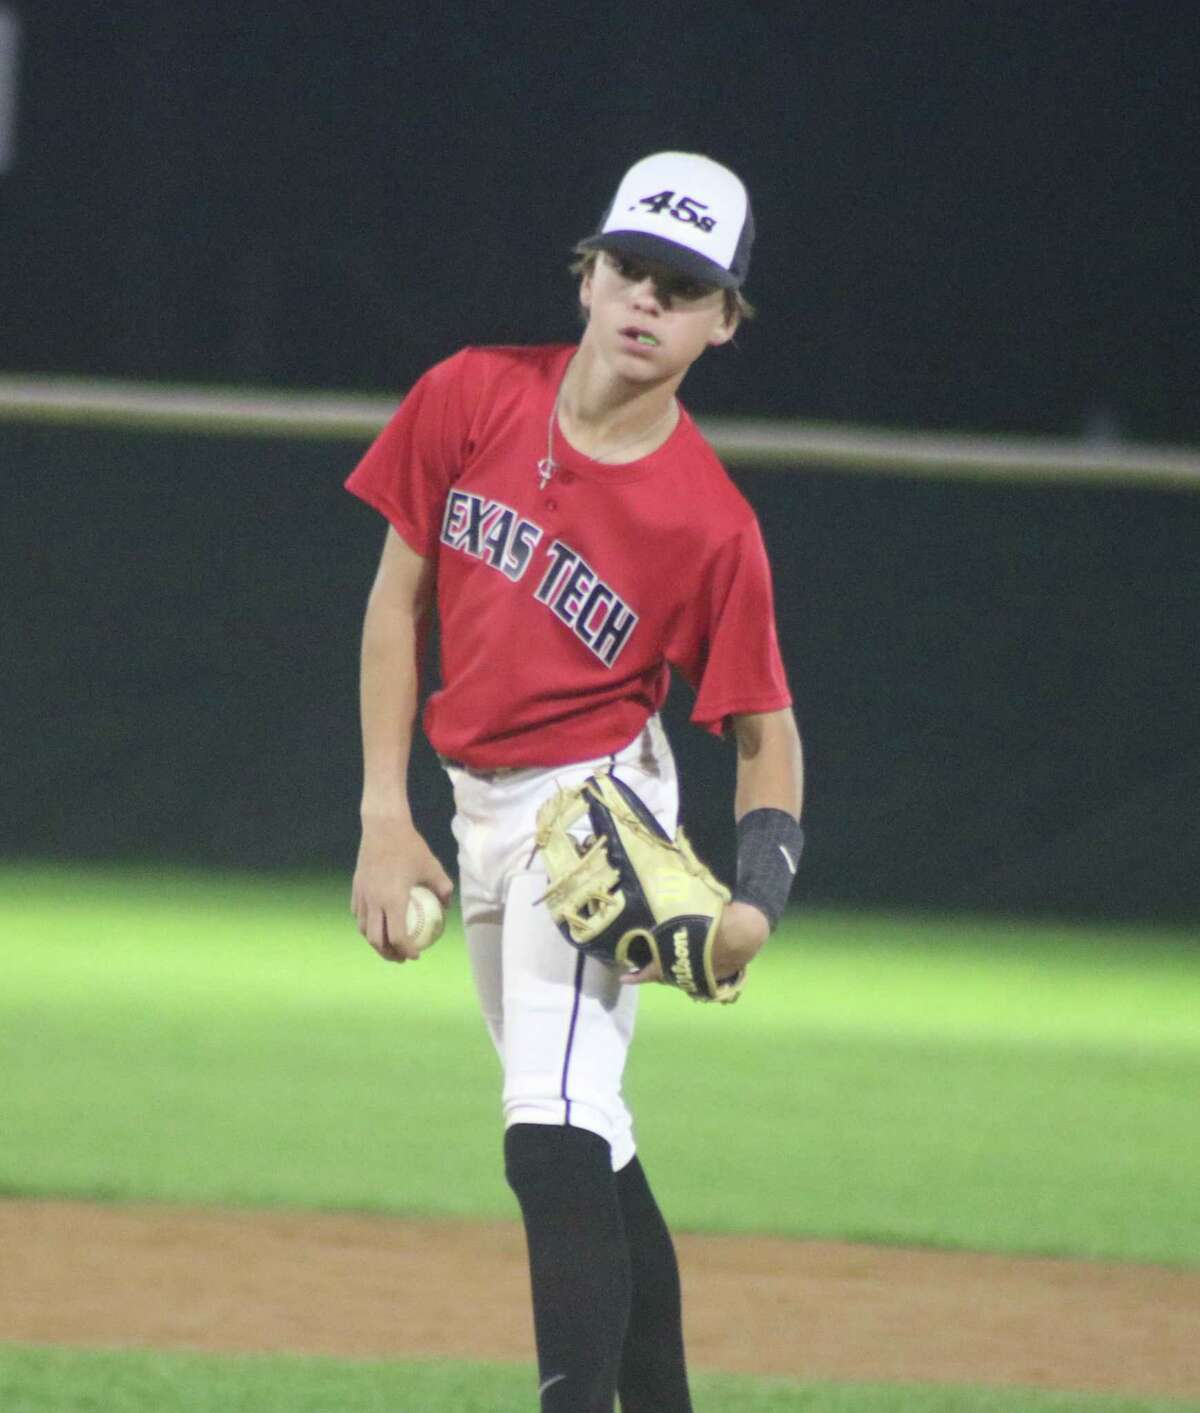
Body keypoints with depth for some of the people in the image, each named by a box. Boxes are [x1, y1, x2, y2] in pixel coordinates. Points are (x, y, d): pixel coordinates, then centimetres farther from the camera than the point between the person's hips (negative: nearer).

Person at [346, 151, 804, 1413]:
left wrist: (757, 902, -23)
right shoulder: (474, 399, -5)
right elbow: (400, 597, 3)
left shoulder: (710, 524, -16)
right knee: (579, 1138, 16)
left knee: (555, 1130, -21)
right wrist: (384, 816, 0)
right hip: (480, 809, 6)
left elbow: (764, 730, -7)